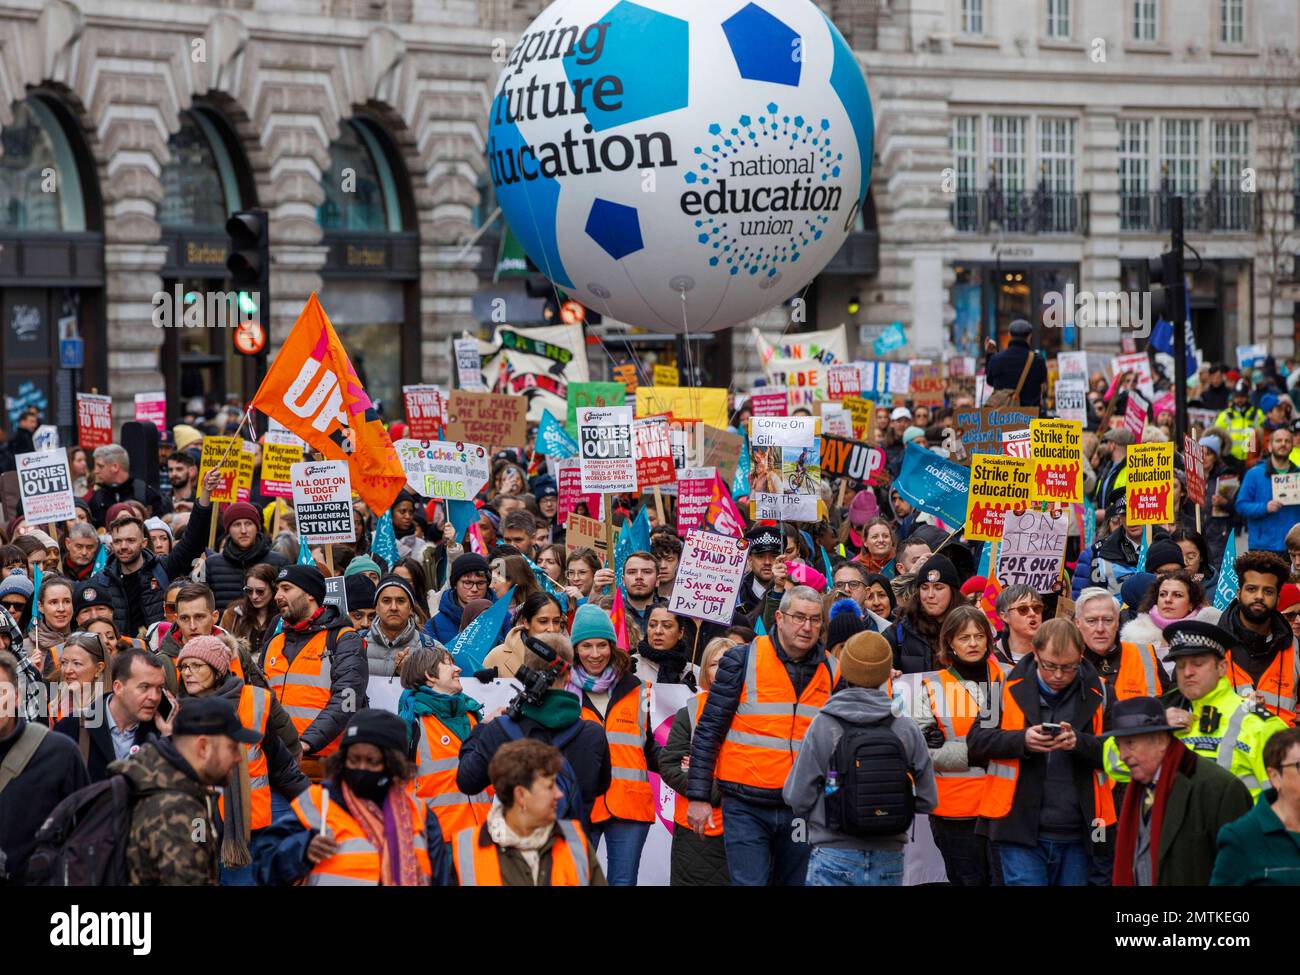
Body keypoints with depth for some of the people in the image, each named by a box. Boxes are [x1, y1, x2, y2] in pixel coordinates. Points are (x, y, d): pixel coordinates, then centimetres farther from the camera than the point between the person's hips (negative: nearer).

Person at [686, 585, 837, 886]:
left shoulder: (831, 671, 8)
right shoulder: (742, 661, -3)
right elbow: (708, 731, -2)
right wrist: (698, 796, -6)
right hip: (747, 807, -3)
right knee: (750, 883, -12)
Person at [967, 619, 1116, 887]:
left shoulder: (1096, 692, 6)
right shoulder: (1010, 687, 3)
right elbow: (975, 743, 0)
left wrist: (1080, 742, -18)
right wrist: (1022, 740, -16)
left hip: (1076, 835, 2)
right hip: (1020, 831, -2)